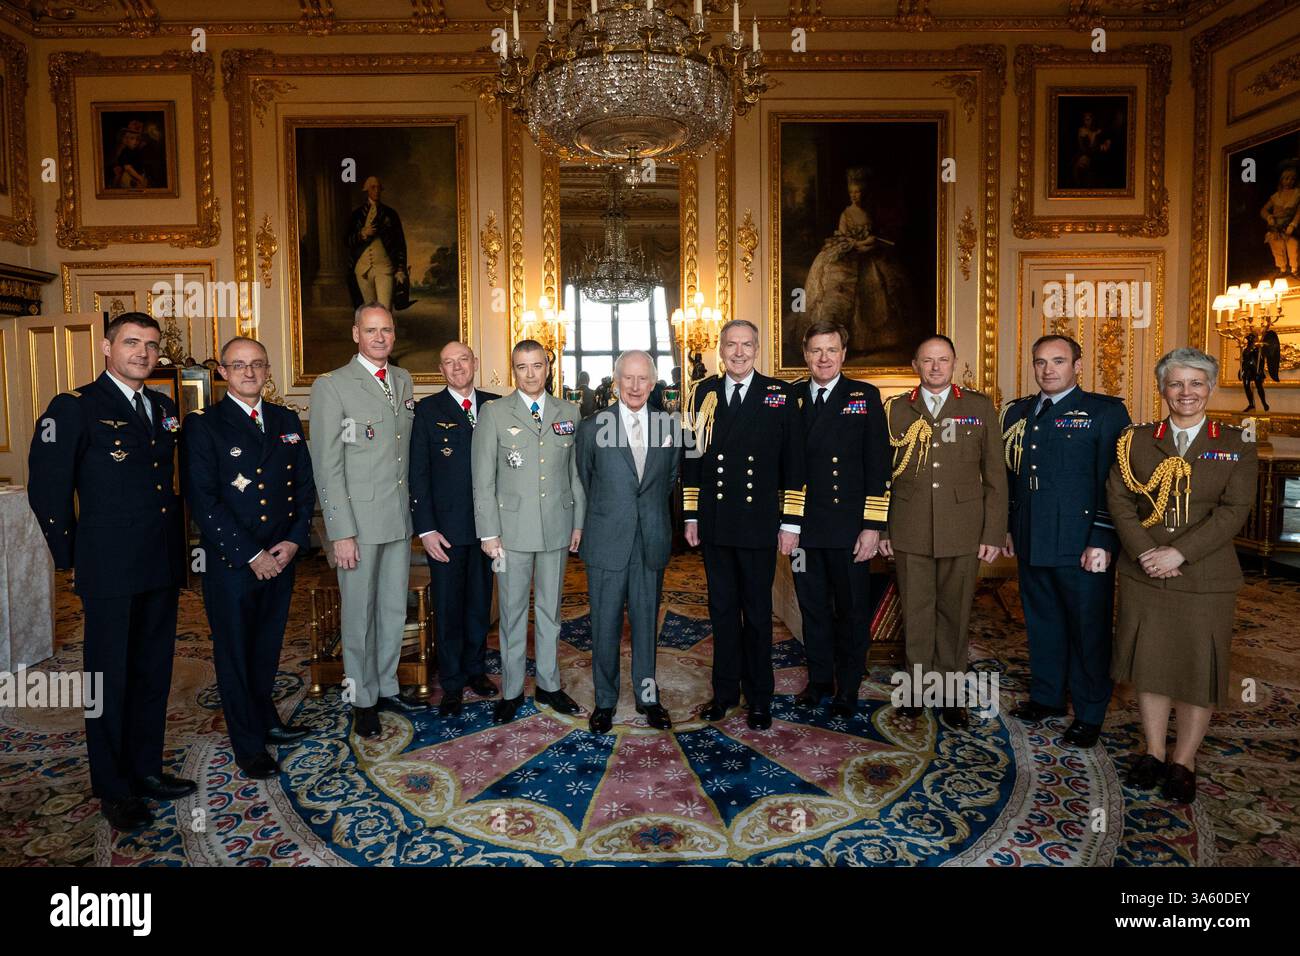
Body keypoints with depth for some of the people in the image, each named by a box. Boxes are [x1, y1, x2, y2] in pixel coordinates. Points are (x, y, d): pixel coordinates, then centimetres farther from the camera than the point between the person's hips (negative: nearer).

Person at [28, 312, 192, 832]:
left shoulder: (165, 407, 12)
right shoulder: (74, 408, -7)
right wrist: (73, 559, -2)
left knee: (153, 673, 14)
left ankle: (145, 769, 29)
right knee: (110, 678, 6)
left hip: (161, 568, 6)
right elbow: (48, 490, -6)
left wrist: (174, 543, 12)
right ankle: (113, 788, 20)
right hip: (109, 571, -6)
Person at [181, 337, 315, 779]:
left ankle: (265, 719, 36)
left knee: (268, 647, 17)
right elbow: (203, 501, -13)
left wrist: (295, 541, -5)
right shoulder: (202, 425, -6)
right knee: (235, 652, 8)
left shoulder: (286, 422, 9)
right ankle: (249, 746, 21)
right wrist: (250, 555, -15)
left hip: (280, 557, 4)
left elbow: (305, 486, 9)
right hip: (229, 561, -4)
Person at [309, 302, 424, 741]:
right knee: (360, 613, 5)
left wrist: (415, 509, 8)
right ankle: (363, 700, 21)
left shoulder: (403, 380, 11)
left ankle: (387, 687, 31)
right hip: (359, 522, -6)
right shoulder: (332, 386, -8)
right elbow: (327, 466, -11)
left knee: (394, 609, 15)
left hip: (400, 518, 6)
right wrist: (341, 533, -15)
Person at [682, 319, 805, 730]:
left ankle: (759, 697, 22)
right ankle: (725, 691, 26)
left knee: (758, 612, 9)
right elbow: (691, 458, 8)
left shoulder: (779, 395, -1)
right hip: (714, 524, 2)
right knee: (722, 609, 12)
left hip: (759, 524, -2)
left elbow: (793, 463, -1)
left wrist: (791, 523, -5)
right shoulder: (704, 394, 6)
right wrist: (690, 517, 5)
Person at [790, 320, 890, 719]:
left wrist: (873, 526, -9)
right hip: (803, 524, 3)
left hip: (848, 527, -2)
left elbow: (877, 466, -4)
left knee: (852, 611, 7)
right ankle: (820, 679, 29)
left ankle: (848, 689, 23)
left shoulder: (865, 397, 0)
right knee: (812, 607, 13)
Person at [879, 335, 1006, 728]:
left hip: (962, 532, 0)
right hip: (910, 532, 0)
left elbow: (995, 474, 4)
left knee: (954, 612, 8)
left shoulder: (979, 407, 5)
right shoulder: (895, 409, 6)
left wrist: (994, 533, -1)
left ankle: (951, 690, 22)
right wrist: (880, 528, 2)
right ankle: (917, 685, 22)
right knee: (915, 611, 7)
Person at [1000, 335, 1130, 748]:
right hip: (1031, 542, 5)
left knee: (1088, 628, 5)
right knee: (1041, 621, 16)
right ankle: (1046, 695, 33)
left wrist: (1102, 541, -14)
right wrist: (1008, 527, 15)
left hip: (1083, 545, -5)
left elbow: (1115, 484, -9)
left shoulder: (1106, 412, -5)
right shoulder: (1017, 413, 12)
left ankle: (1089, 714, 20)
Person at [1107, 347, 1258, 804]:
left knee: (1198, 668, 5)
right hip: (1144, 574, 2)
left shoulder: (1236, 446, 1)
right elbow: (1119, 498, -1)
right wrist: (1144, 552, -14)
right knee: (1150, 663, 11)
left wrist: (1179, 553, -18)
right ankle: (1153, 752, 25)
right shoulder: (1136, 440, 5)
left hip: (1205, 579, -1)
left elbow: (1234, 511, -8)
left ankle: (1183, 762, 20)